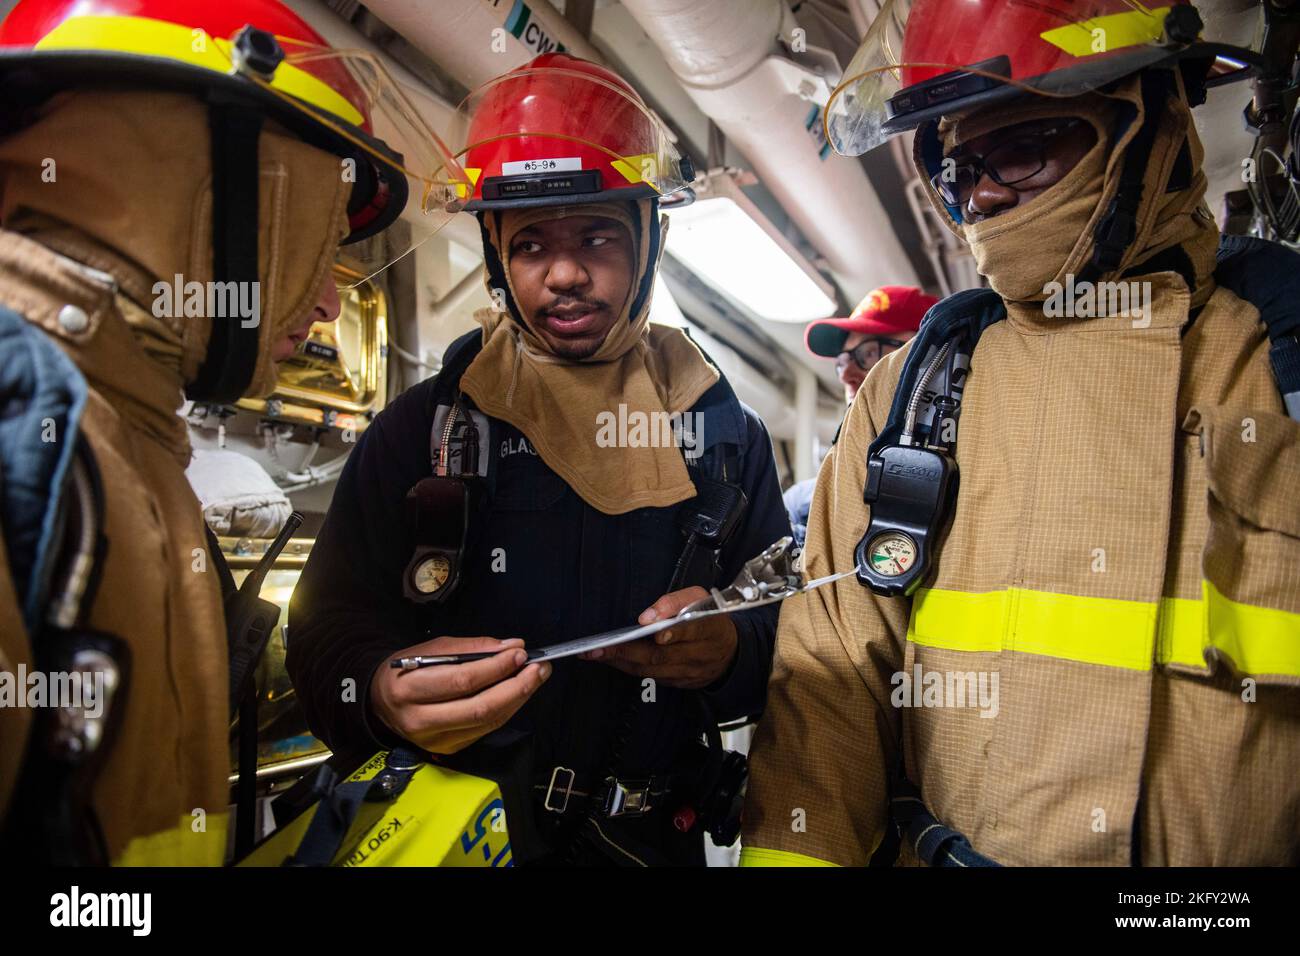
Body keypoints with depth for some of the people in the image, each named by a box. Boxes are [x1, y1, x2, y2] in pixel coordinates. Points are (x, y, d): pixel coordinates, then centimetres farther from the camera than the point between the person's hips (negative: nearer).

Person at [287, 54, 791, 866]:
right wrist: (380, 691, -28)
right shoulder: (422, 425, -6)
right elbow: (329, 626, -5)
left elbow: (781, 623, 1)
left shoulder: (724, 430, -2)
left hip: (653, 837, 2)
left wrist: (730, 649, -23)